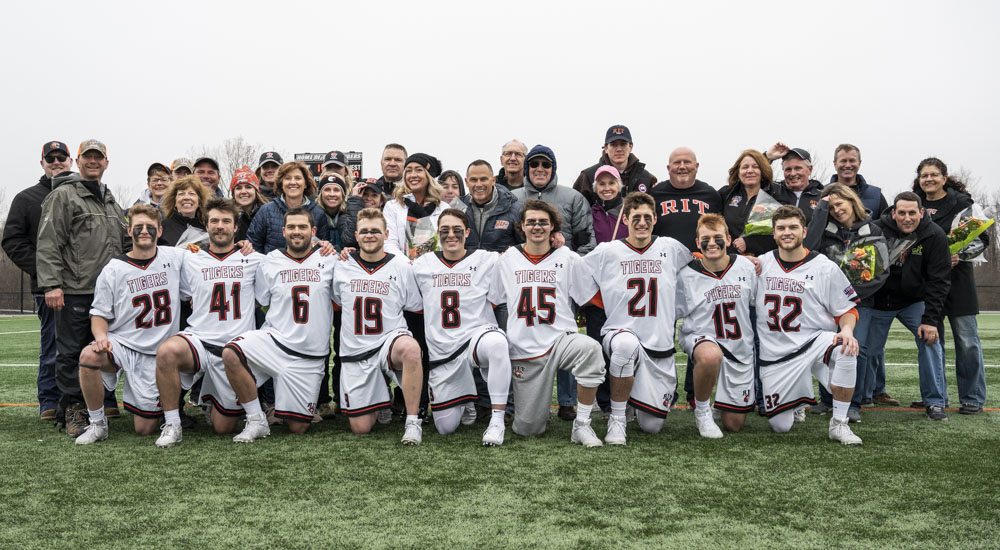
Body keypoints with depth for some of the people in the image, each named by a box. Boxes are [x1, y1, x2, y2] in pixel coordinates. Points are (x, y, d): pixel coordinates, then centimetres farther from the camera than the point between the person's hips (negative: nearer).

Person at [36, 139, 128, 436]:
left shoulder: (111, 201, 21)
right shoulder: (63, 196, -2)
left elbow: (124, 243, 26)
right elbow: (48, 244, -9)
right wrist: (51, 283, -16)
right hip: (75, 290, -6)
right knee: (71, 352, -1)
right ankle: (72, 410, 5)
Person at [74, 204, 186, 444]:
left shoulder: (176, 258, 1)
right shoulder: (113, 270, -1)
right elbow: (99, 314, 2)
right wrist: (101, 336, -20)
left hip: (159, 353, 0)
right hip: (122, 343, 0)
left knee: (144, 429, -3)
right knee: (89, 355, -35)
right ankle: (97, 424, -13)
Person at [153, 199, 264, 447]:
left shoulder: (254, 260, 8)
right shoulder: (191, 260, 10)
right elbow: (179, 296, 19)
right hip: (198, 340, 0)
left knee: (223, 427, 1)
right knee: (167, 351, -36)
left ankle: (212, 400, 38)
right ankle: (172, 425, -18)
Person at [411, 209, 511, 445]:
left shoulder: (487, 260, 4)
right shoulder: (422, 265, 11)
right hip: (442, 353, 3)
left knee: (496, 342, -42)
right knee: (445, 427, 3)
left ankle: (497, 420, -30)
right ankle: (465, 398, 39)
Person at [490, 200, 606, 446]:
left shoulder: (569, 259, 4)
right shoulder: (506, 260, 9)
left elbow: (597, 300, 7)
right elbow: (491, 303, 15)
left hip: (561, 339, -1)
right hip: (524, 349, 1)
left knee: (590, 348, -37)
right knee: (528, 429, -1)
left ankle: (581, 425, -21)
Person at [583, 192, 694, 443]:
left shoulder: (670, 248, 7)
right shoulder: (607, 252, 2)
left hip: (659, 346, 2)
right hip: (619, 334, -2)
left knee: (652, 426, 1)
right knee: (627, 344, -42)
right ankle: (617, 419, -19)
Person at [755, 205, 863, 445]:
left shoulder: (825, 268, -2)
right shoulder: (761, 264, 5)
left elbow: (847, 309, 2)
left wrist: (847, 330, -21)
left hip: (814, 341, -2)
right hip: (776, 351, 2)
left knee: (846, 351, -38)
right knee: (780, 426, -1)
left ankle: (839, 424, -21)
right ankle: (797, 397, 36)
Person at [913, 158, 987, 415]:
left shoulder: (962, 202, -1)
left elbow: (982, 237, -3)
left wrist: (960, 254, -18)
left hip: (957, 279, -4)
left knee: (966, 341, -3)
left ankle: (973, 398, 7)